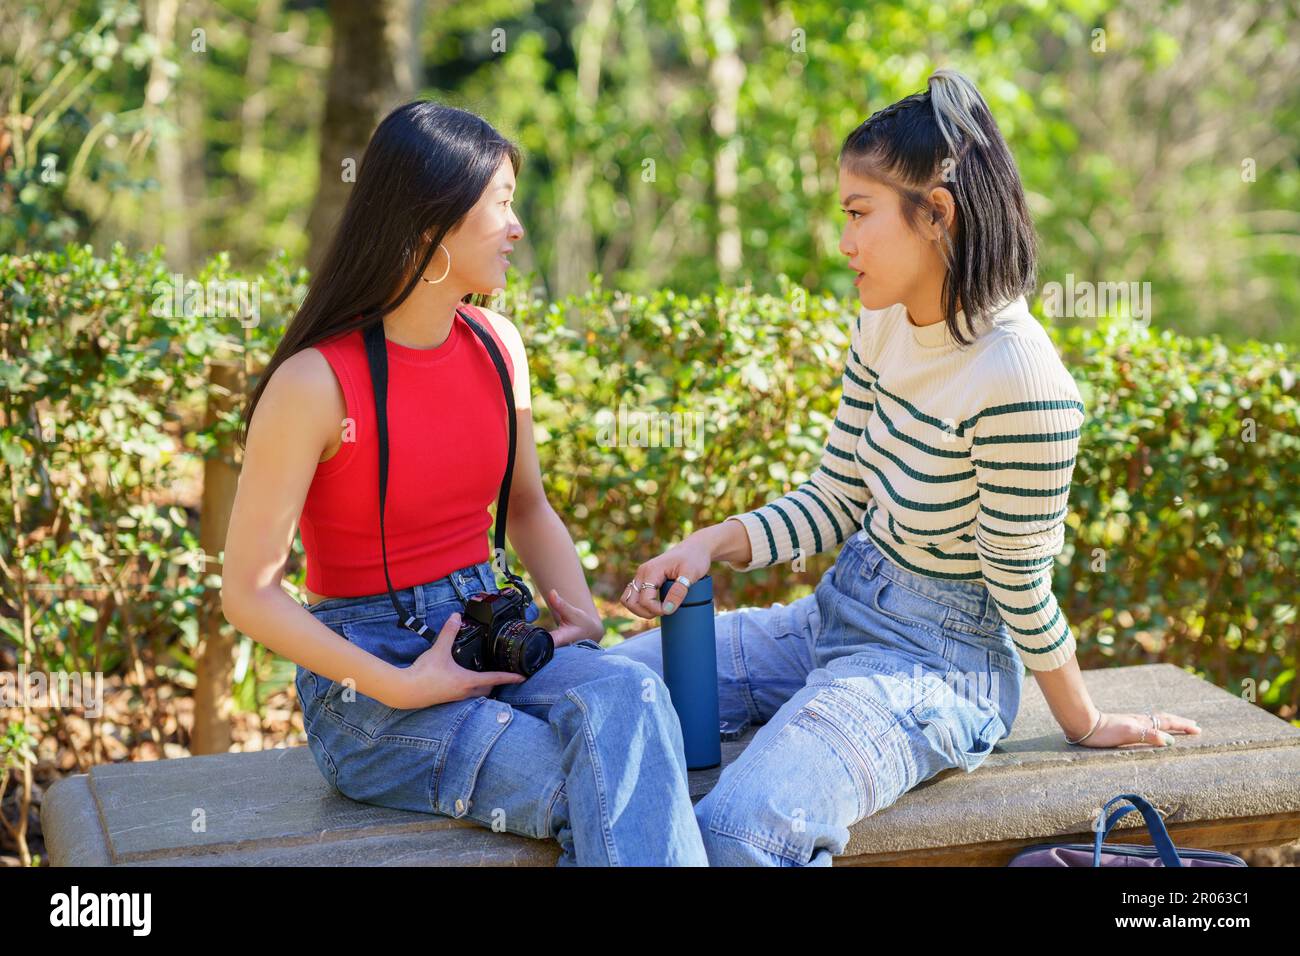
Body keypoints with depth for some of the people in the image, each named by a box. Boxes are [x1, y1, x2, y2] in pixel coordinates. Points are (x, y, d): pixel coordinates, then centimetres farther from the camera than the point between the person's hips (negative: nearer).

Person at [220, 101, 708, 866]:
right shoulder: (317, 382, -15)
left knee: (627, 694, -28)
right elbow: (250, 593, -11)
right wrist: (399, 688, -19)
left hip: (489, 640, 5)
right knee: (607, 795, -26)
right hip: (365, 675, -5)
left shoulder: (496, 348, 5)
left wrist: (581, 615, 0)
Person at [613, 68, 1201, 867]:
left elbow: (1022, 593, -13)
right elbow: (833, 501, 7)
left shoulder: (1017, 380, -26)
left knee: (740, 830, -30)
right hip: (839, 614, 8)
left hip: (937, 659, -8)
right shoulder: (883, 326, -1)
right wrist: (711, 546, -7)